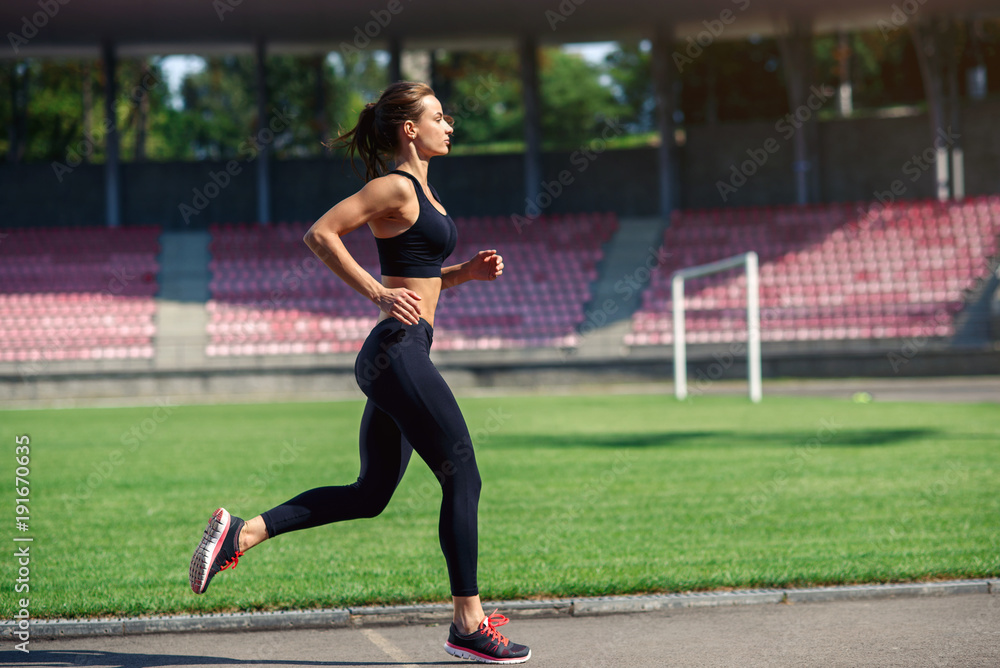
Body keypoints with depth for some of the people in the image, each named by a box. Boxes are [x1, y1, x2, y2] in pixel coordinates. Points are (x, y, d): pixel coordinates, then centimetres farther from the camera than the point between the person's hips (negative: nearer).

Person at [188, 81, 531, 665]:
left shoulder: (421, 190, 19)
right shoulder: (395, 187, -9)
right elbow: (320, 234, -16)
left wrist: (469, 271, 11)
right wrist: (378, 293, -19)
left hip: (399, 357, 10)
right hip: (400, 349, -10)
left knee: (370, 494, 12)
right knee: (463, 478, -4)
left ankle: (244, 532, 10)